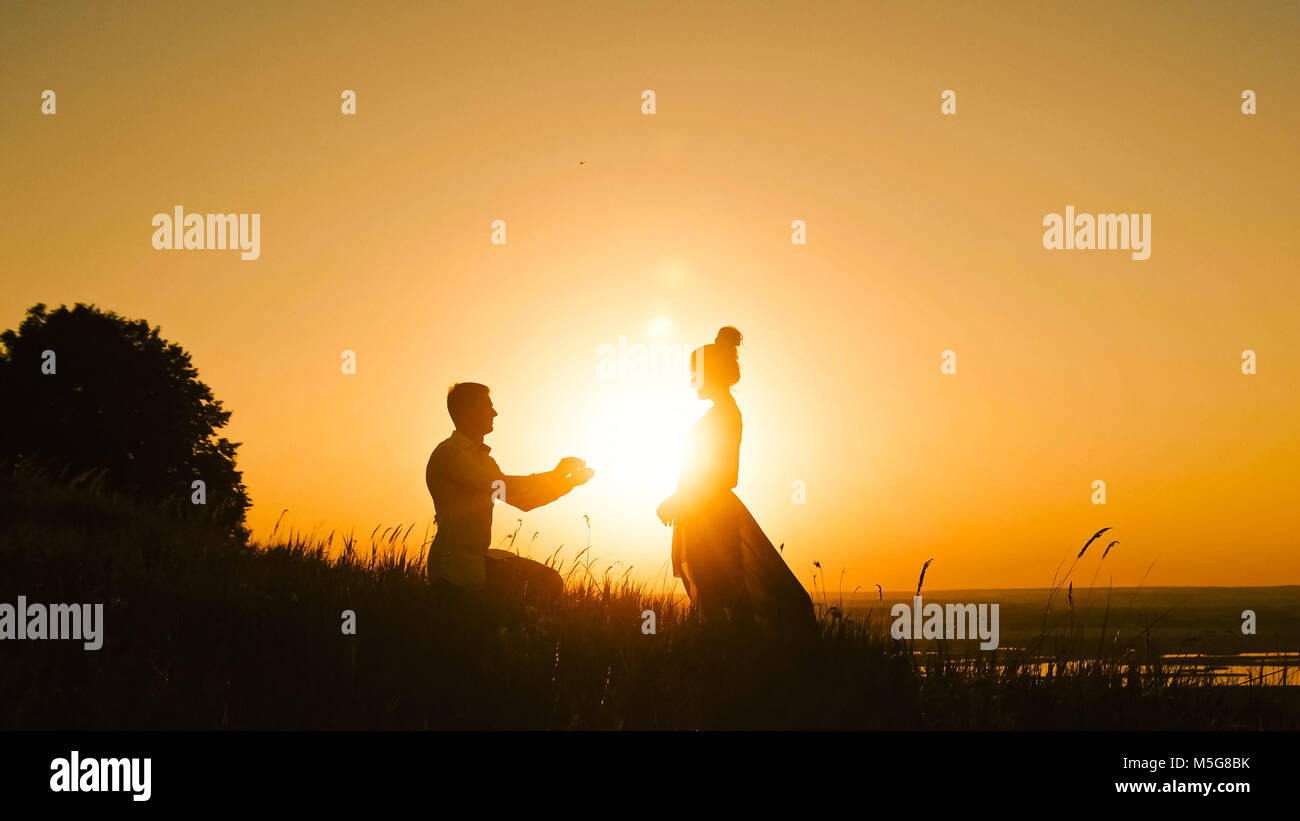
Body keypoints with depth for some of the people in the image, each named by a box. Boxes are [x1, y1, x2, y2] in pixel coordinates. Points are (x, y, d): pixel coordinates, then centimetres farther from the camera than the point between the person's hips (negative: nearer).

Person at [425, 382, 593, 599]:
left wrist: (567, 483, 6)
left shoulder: (481, 457, 19)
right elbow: (498, 486, -22)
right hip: (454, 565, -9)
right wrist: (554, 476, -14)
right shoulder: (448, 453, -12)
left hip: (478, 557, 9)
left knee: (548, 580, 1)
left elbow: (522, 500, 18)